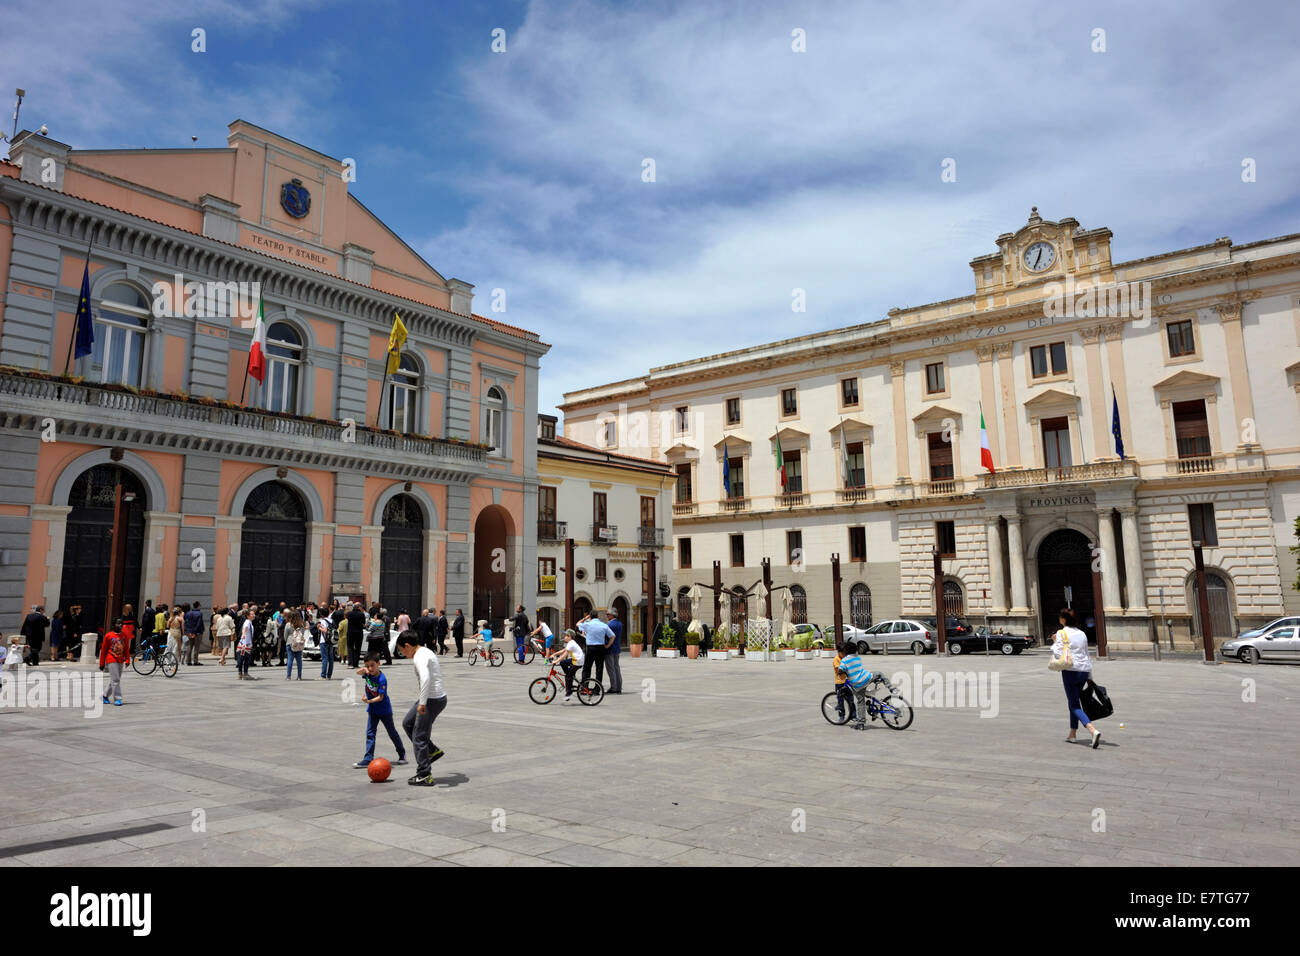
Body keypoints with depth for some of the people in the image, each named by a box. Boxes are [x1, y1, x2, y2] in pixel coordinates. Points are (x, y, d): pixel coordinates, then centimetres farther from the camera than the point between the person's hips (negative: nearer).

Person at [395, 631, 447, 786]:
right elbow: (438, 673, 24)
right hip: (435, 697, 10)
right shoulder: (426, 652, 13)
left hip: (433, 700, -10)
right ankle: (433, 751, 25)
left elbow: (425, 677, -36)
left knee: (419, 737, -1)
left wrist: (422, 703, -32)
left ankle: (424, 776, 6)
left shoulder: (419, 657, -18)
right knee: (408, 723, 22)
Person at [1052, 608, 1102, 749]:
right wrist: (1090, 677, 22)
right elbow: (1087, 656, 16)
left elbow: (1058, 654, -15)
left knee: (1074, 705, -4)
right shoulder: (1082, 634, 12)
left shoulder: (1061, 633, -7)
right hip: (1084, 670, 6)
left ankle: (1093, 731, -24)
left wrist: (1053, 645, 5)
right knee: (1073, 701, 20)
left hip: (1070, 671, -6)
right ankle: (1073, 734, 25)